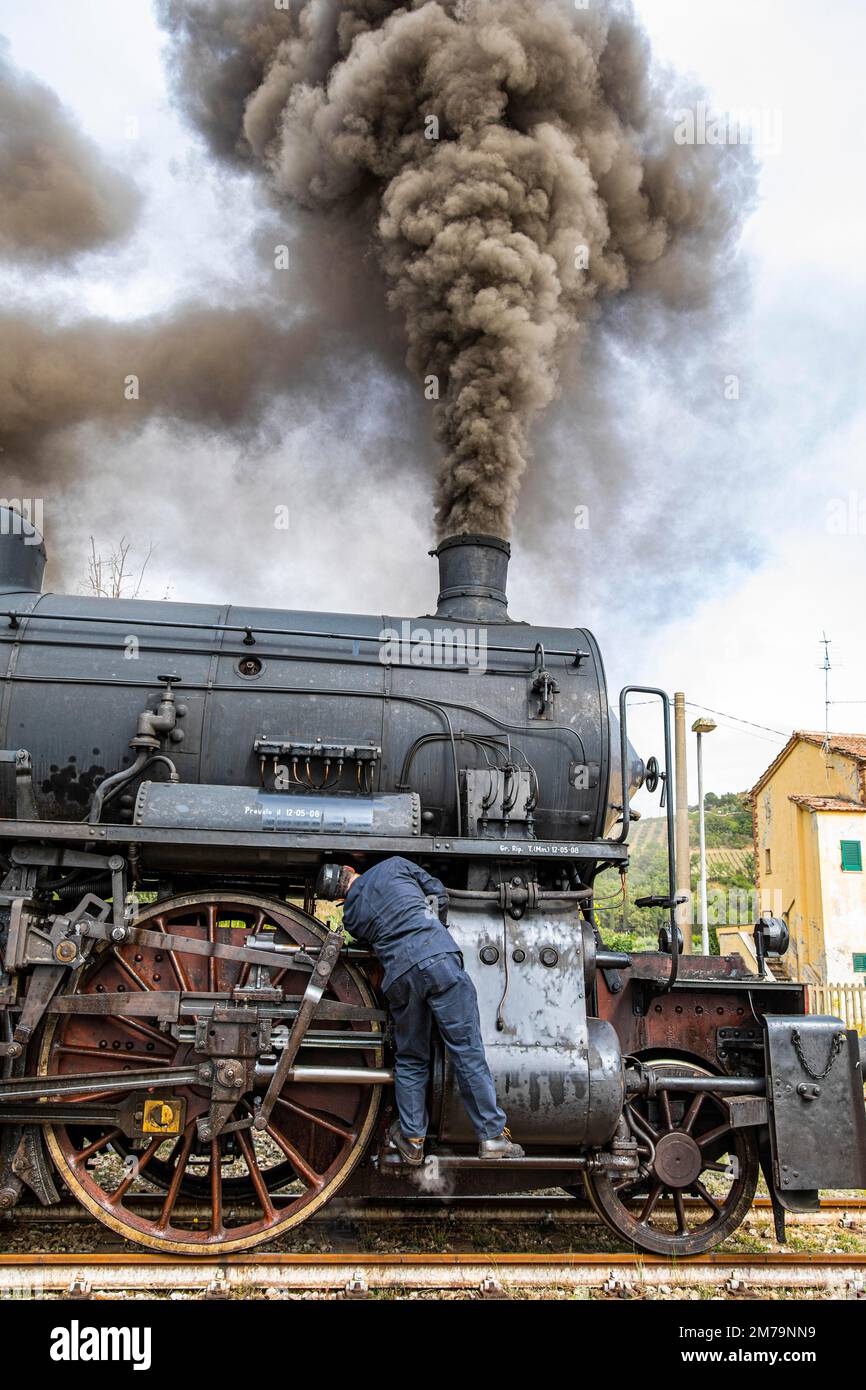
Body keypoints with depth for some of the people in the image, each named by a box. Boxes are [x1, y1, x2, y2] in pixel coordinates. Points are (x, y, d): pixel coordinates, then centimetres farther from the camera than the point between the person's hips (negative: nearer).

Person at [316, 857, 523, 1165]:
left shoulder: (351, 916, 19)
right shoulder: (394, 865, 15)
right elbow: (438, 891, 19)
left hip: (399, 974, 2)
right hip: (440, 957, -2)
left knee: (410, 1059, 17)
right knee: (467, 1050, 1)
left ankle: (412, 1140, 20)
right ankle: (492, 1136, 3)